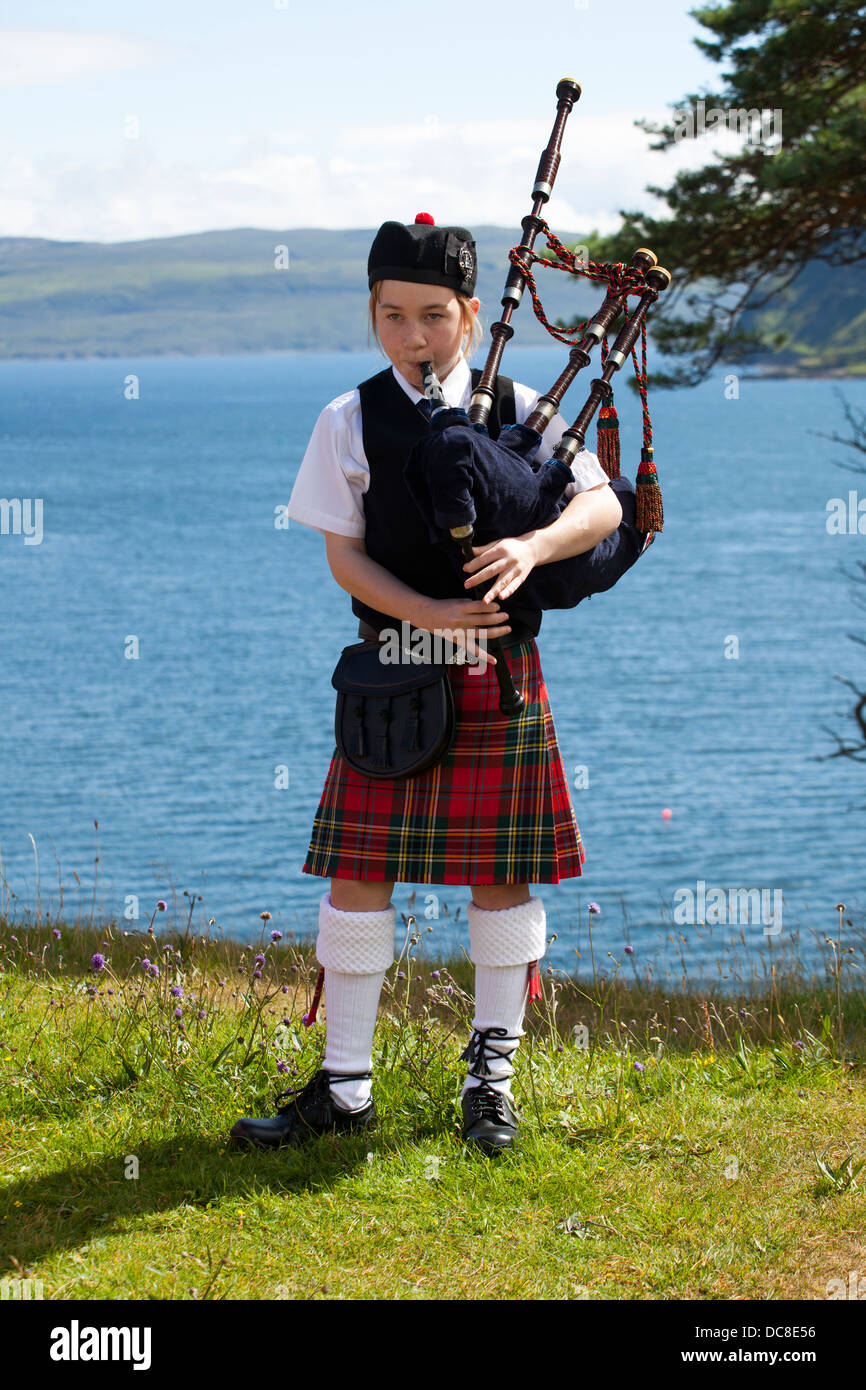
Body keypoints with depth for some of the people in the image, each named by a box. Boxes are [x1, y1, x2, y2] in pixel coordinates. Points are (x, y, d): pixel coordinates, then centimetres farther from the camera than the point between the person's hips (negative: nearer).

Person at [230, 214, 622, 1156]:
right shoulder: (351, 422, 1)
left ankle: (492, 1071, 21)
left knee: (502, 872, 6)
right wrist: (432, 613, -18)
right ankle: (344, 1085, 10)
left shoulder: (519, 409, 2)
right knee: (358, 870, 0)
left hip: (499, 679, 0)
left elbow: (603, 505, -2)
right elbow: (344, 556, -3)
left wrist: (535, 546, -23)